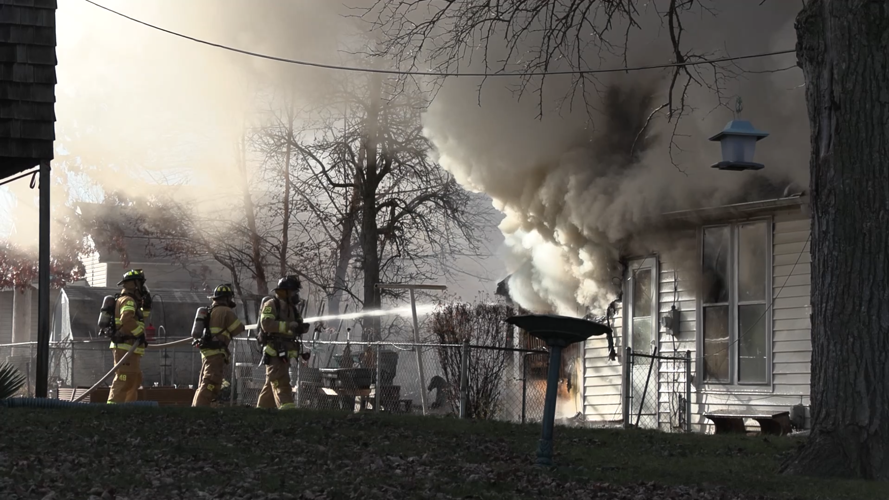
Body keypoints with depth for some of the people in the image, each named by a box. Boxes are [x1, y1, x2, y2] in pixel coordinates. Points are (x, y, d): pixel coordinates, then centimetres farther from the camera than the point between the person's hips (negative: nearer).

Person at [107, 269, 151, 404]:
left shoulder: (132, 301, 23)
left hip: (131, 349, 11)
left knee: (135, 379, 16)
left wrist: (146, 306, 17)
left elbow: (141, 319, 30)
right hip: (125, 347, -11)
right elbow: (126, 319, -28)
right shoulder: (128, 301, -10)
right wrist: (140, 333, -19)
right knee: (124, 379, -18)